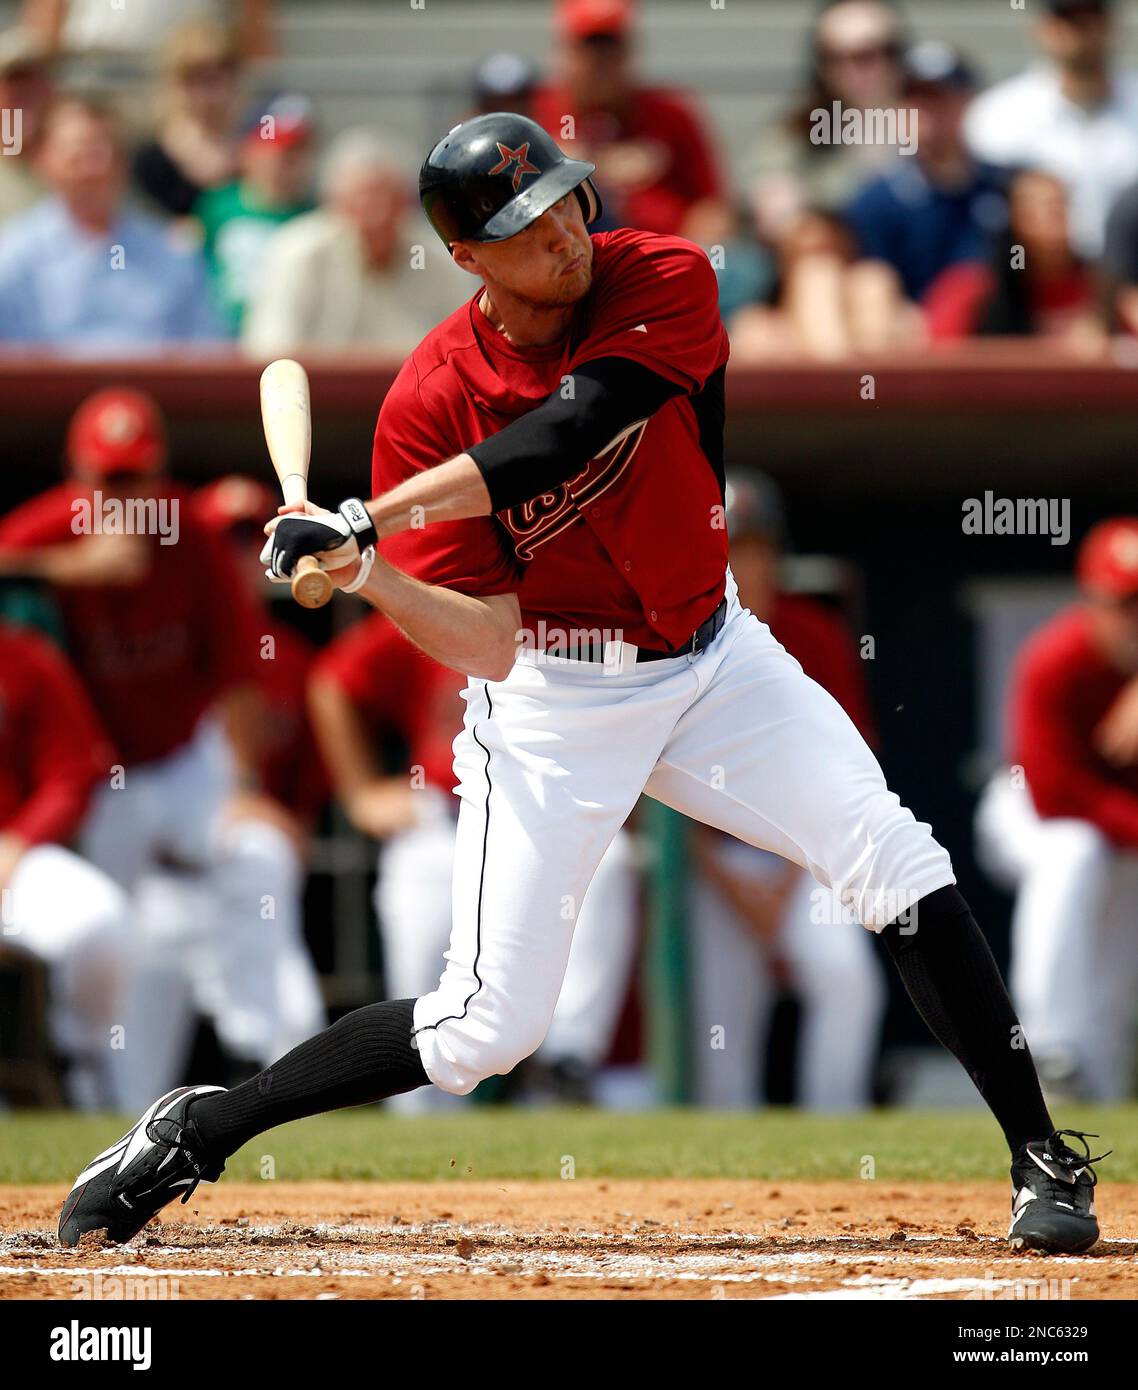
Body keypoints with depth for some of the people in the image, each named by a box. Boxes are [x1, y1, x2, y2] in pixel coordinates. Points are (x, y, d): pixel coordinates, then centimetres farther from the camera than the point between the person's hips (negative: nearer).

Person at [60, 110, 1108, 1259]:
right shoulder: (428, 403, -17)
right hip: (554, 699, -2)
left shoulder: (667, 284, -15)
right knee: (485, 1029, -6)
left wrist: (368, 521, -36)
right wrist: (369, 576, -38)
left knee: (899, 869, -12)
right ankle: (192, 1133, 10)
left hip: (712, 657, 2)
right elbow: (487, 646, -19)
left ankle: (1043, 1163, -3)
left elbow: (568, 431, -32)